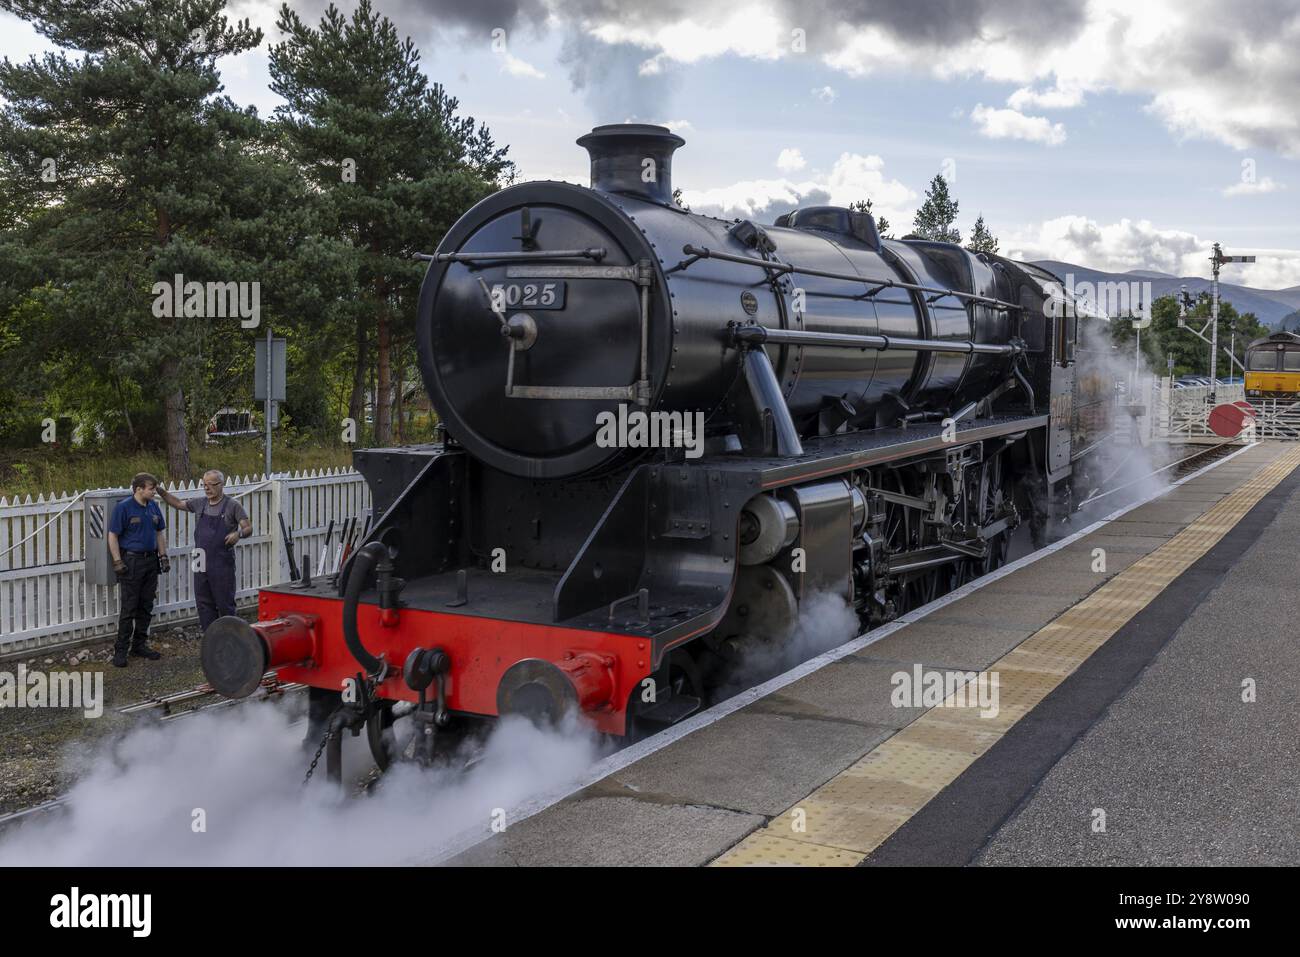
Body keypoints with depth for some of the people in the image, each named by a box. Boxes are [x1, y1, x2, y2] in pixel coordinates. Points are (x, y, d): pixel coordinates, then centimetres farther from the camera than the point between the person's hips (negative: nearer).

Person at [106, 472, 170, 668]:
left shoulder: (153, 506, 8)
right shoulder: (123, 507, -10)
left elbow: (160, 533, 17)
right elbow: (113, 536, -10)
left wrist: (163, 556, 11)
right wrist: (117, 562, -14)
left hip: (151, 561, 6)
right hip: (131, 562, -6)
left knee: (146, 607, 10)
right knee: (129, 608, -4)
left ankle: (139, 645, 20)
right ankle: (121, 650, 3)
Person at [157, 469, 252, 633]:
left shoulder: (232, 506, -5)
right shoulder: (200, 503, 10)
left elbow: (248, 528, -8)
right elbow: (178, 503, 24)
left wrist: (238, 534, -28)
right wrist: (162, 491, 11)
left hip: (222, 564, -5)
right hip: (201, 564, 6)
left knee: (225, 604, 0)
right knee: (204, 604, 9)